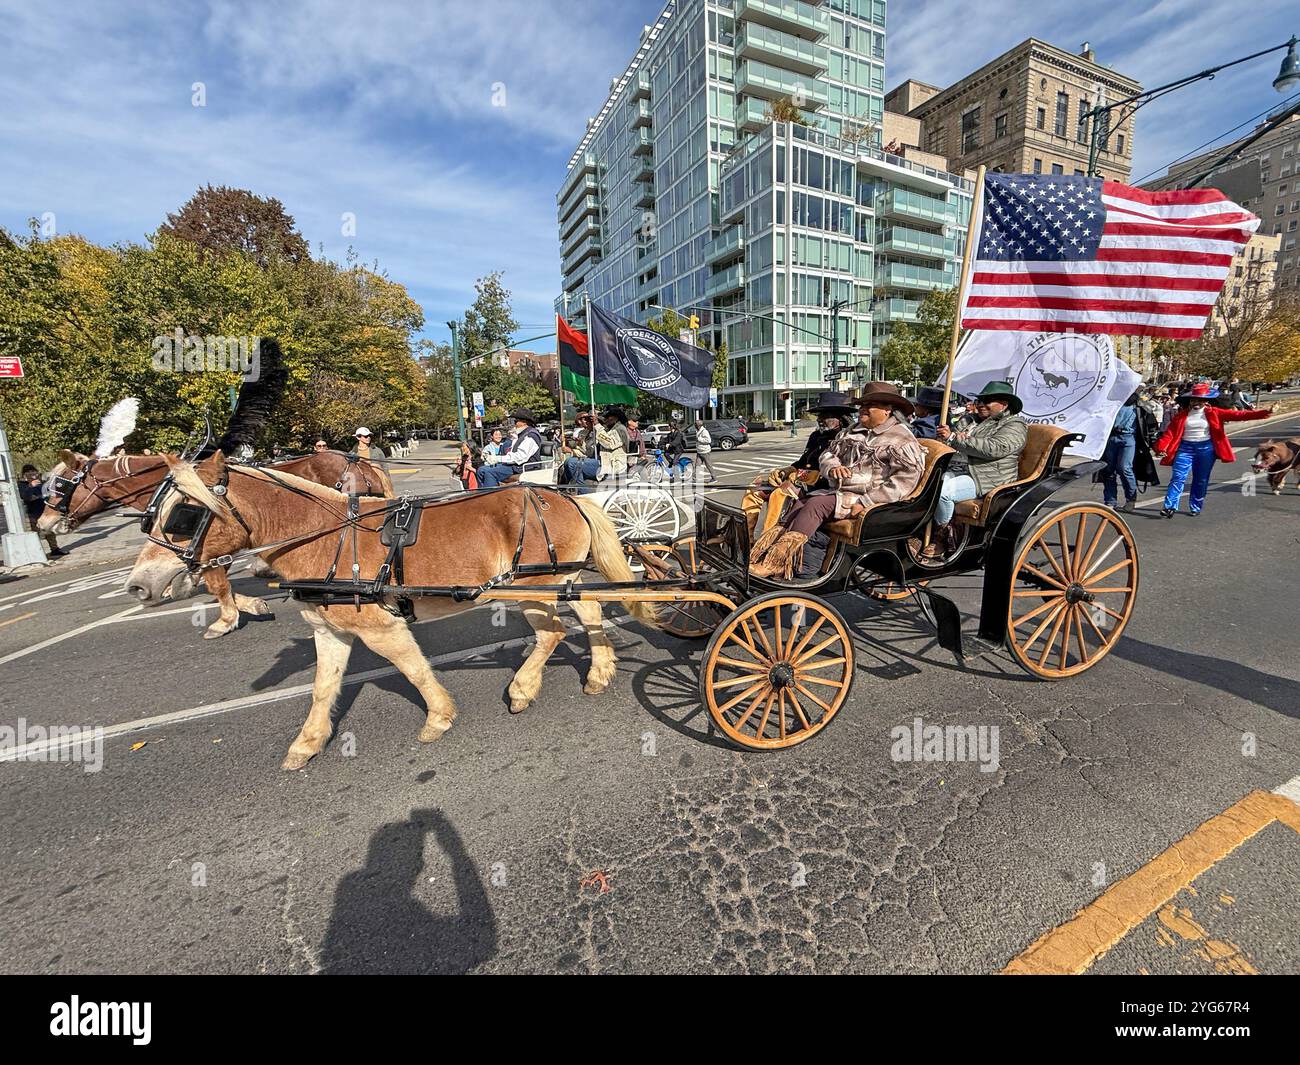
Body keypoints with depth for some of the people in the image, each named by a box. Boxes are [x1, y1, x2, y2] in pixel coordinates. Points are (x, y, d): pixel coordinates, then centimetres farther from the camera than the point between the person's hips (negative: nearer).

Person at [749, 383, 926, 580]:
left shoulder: (902, 438, -3)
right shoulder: (853, 432, 21)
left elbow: (907, 479, -14)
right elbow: (827, 454, 24)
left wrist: (865, 502, -22)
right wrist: (832, 467, -4)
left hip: (865, 498, -8)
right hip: (837, 491, 8)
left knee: (816, 504, -28)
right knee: (799, 505, -15)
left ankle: (774, 563, -31)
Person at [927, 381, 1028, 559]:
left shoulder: (1015, 426, -2)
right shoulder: (977, 421, 24)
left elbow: (993, 448, -20)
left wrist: (953, 438, -20)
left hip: (989, 479, -8)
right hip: (966, 471, 8)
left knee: (942, 490, -30)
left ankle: (943, 535, -11)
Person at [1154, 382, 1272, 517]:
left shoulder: (1213, 413, 3)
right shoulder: (1182, 414, 0)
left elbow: (1237, 415, -3)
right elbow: (1170, 432, -7)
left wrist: (1263, 413, -13)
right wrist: (1161, 448, -20)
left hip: (1206, 449, 1)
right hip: (1185, 447, -1)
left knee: (1201, 480, 8)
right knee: (1178, 477, -10)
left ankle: (1196, 507, 17)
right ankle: (1170, 506, -11)